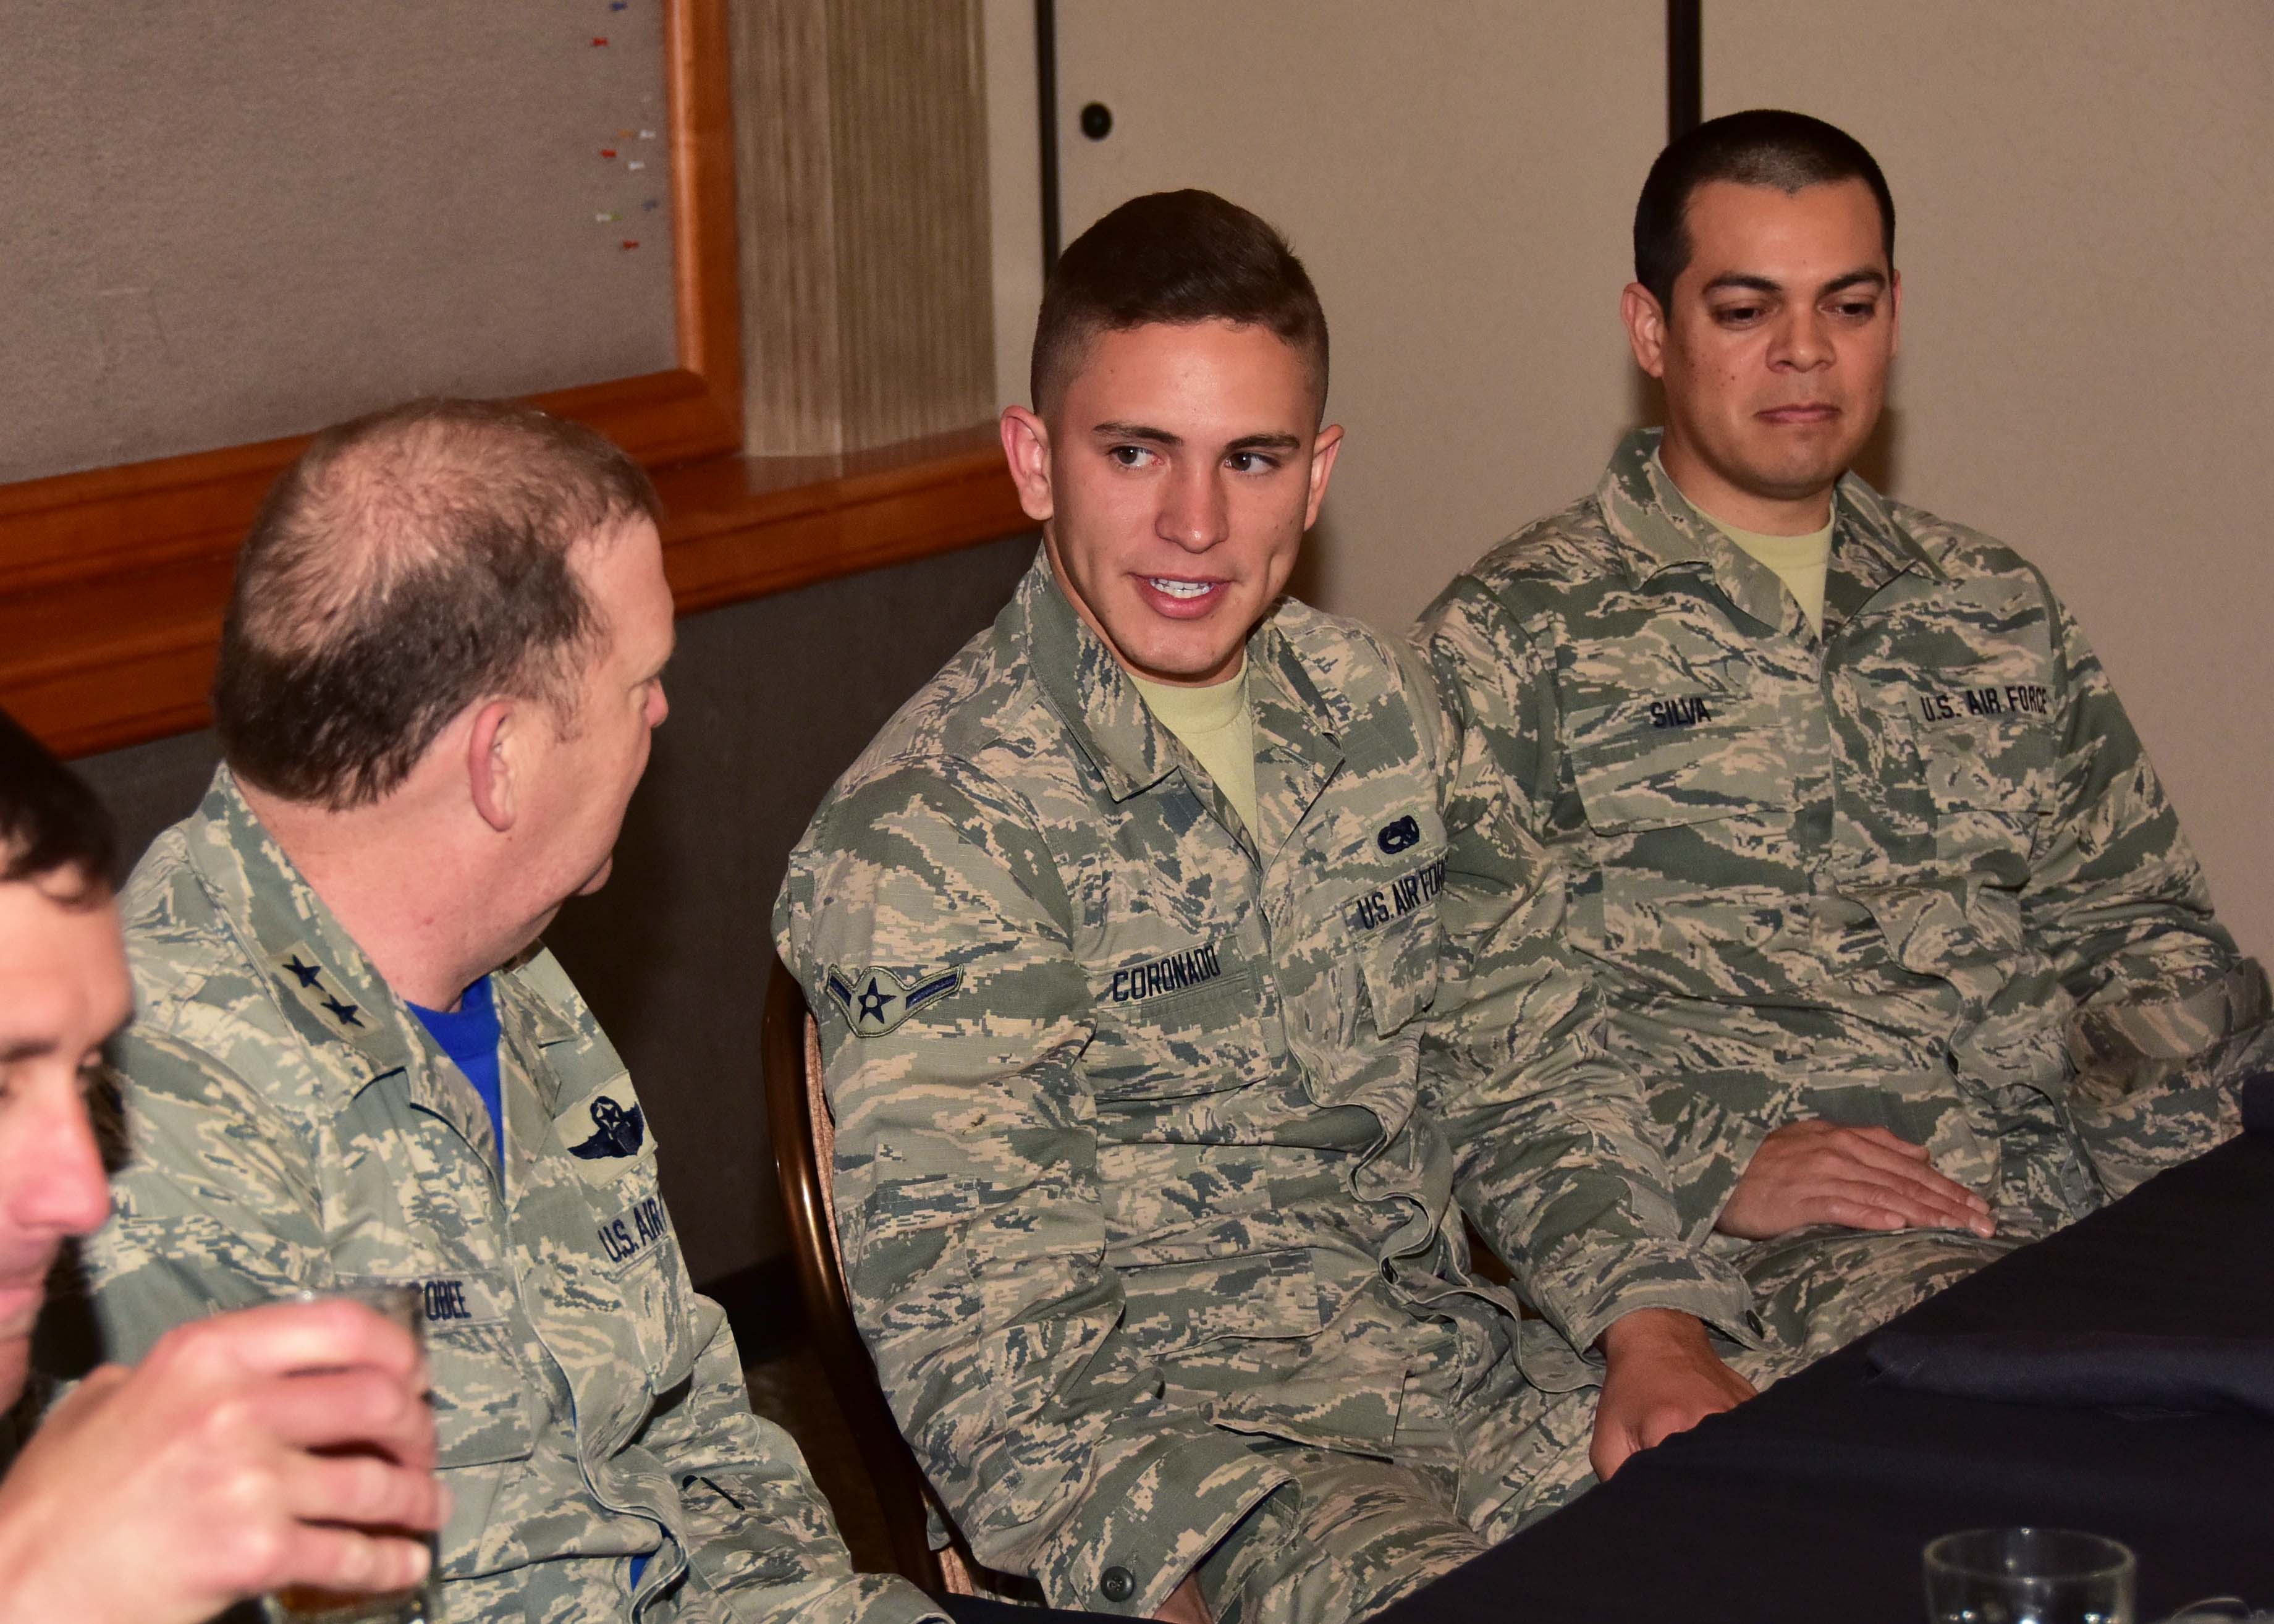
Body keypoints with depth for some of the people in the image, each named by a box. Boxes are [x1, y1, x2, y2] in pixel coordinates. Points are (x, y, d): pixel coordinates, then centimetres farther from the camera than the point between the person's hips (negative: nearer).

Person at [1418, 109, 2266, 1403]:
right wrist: (1714, 1162, -16)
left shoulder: (1998, 611, 25)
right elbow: (1471, 1003, -1)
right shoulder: (1521, 632, 8)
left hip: (2101, 1185, 6)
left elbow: (2142, 925, 23)